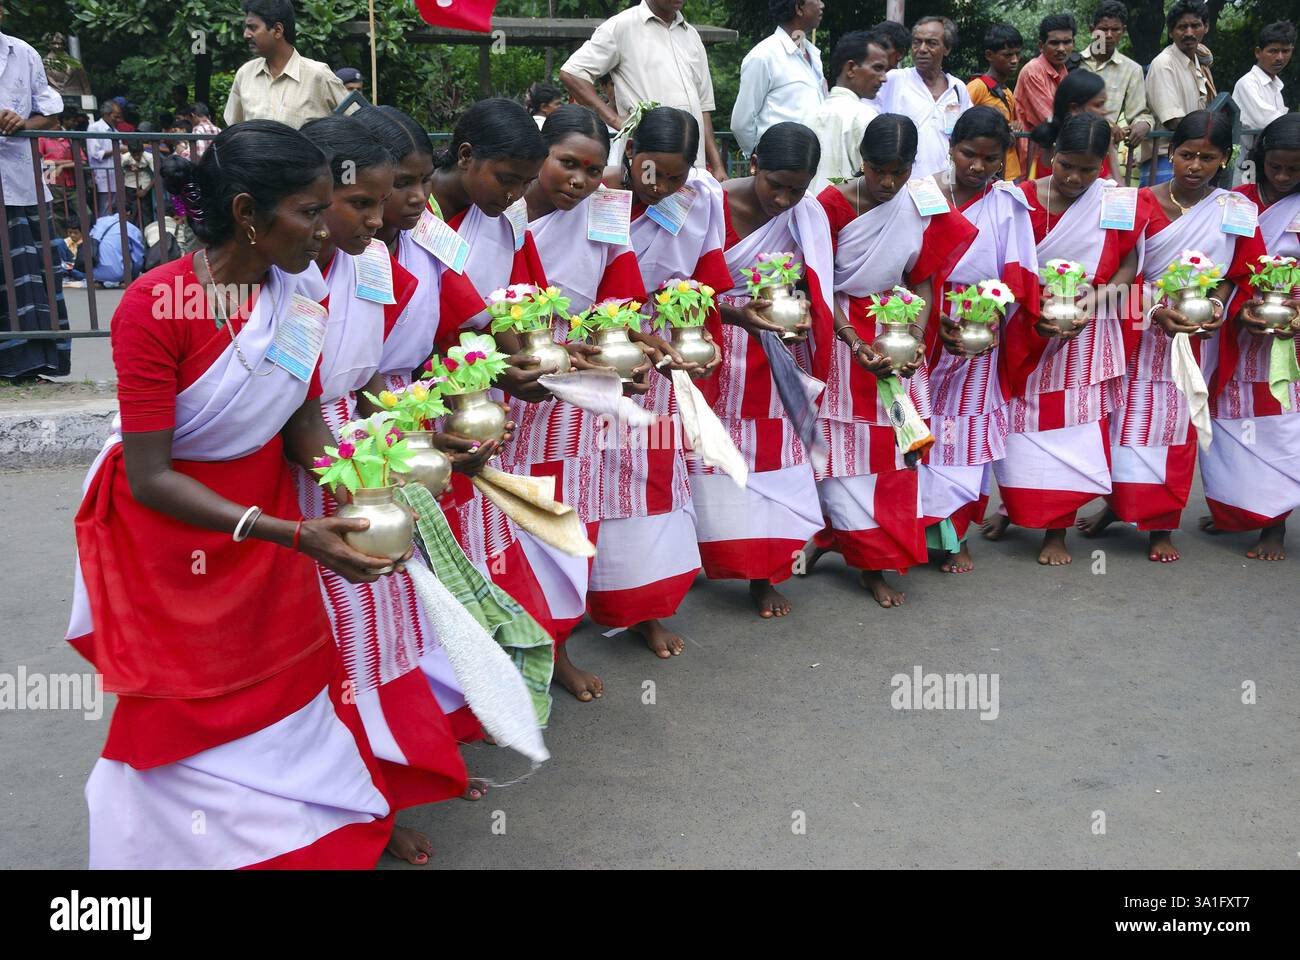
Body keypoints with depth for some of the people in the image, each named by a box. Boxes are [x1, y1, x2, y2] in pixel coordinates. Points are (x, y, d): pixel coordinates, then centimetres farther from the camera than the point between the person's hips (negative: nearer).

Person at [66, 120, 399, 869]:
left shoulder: (303, 289, -10)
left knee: (288, 683, 13)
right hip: (168, 524, -5)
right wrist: (293, 536, -33)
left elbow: (304, 417, -2)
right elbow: (150, 478, -25)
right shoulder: (155, 306, -27)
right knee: (189, 713, 10)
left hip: (266, 509, 5)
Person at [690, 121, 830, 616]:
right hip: (719, 349, -3)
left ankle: (764, 575, 17)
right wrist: (739, 313, -32)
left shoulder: (809, 216, -3)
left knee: (773, 459, 4)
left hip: (777, 355, 3)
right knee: (718, 460, 0)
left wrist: (802, 314, -20)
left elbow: (812, 290, 3)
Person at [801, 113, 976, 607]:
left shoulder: (923, 210, 1)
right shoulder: (832, 204, -11)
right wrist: (857, 346, -22)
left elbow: (921, 283, 5)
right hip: (840, 331, -4)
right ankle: (871, 561, 12)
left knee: (894, 446, 2)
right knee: (846, 445, -2)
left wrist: (915, 340, -12)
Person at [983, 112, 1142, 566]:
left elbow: (1128, 265, 1)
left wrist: (1094, 301, -16)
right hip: (1028, 328, 0)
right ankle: (1012, 504, 32)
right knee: (1023, 421, 8)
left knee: (1074, 425, 0)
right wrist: (1036, 319, -18)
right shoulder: (1023, 198, -5)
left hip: (1089, 331, 0)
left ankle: (1057, 529, 11)